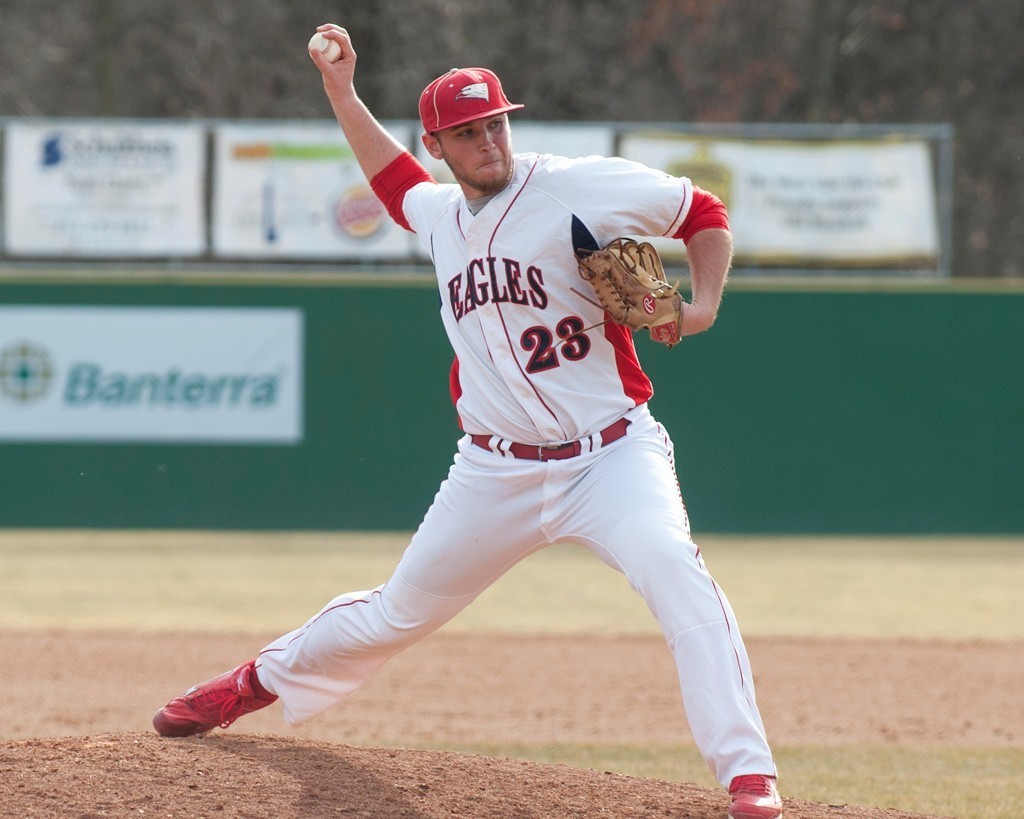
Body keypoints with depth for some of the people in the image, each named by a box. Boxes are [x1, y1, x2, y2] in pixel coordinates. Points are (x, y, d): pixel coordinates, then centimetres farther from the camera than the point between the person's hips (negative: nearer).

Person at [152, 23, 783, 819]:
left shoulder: (579, 186, -9)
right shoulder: (441, 213, 9)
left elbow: (703, 214, -1)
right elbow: (394, 179, 33)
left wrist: (704, 303, -16)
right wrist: (341, 92, 27)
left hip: (611, 454, -5)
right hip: (496, 473, 5)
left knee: (674, 568, -31)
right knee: (401, 610, 16)